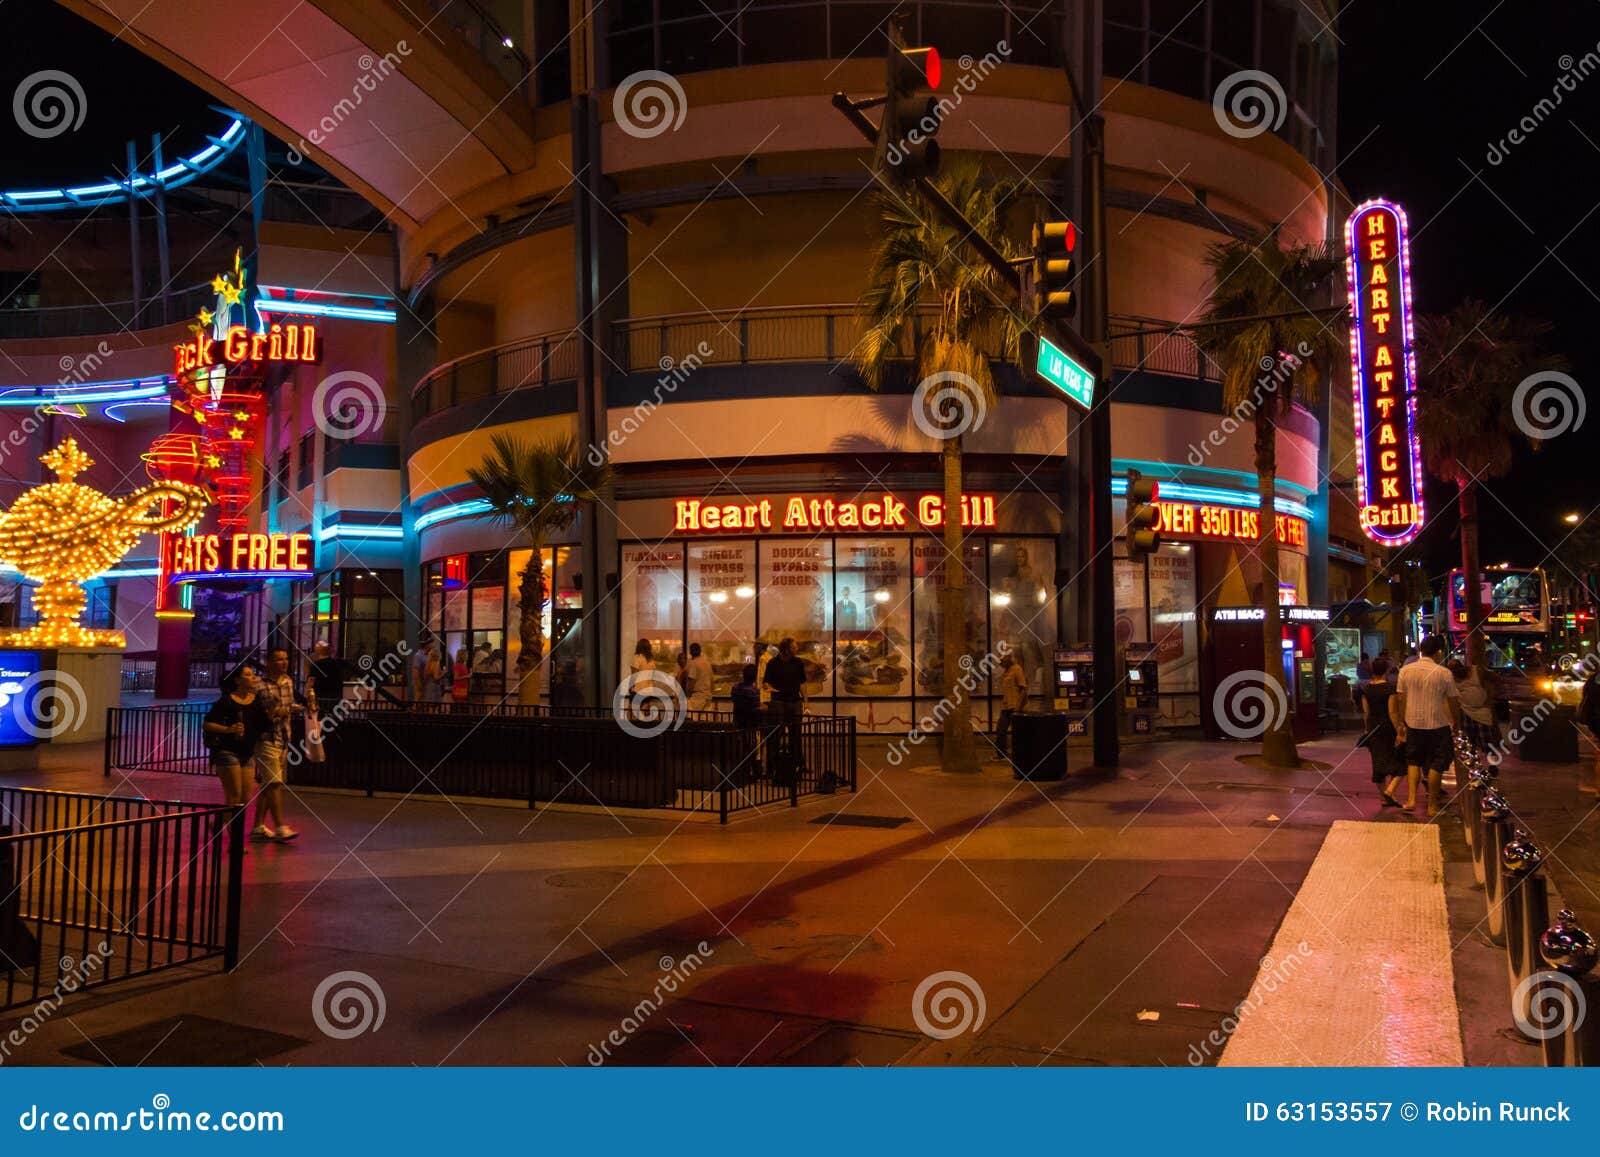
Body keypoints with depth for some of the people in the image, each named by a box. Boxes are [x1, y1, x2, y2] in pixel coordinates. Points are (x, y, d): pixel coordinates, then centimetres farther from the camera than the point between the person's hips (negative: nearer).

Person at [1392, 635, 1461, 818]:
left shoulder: (1405, 670, -3)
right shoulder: (1444, 674, -9)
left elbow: (1400, 699, 1)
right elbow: (1454, 702, -3)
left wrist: (1400, 724, 9)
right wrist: (1456, 722, 11)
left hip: (1413, 724, 2)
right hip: (1437, 725, -2)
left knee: (1413, 761, 17)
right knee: (1436, 765, 9)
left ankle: (1411, 799, 5)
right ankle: (1432, 806, 15)